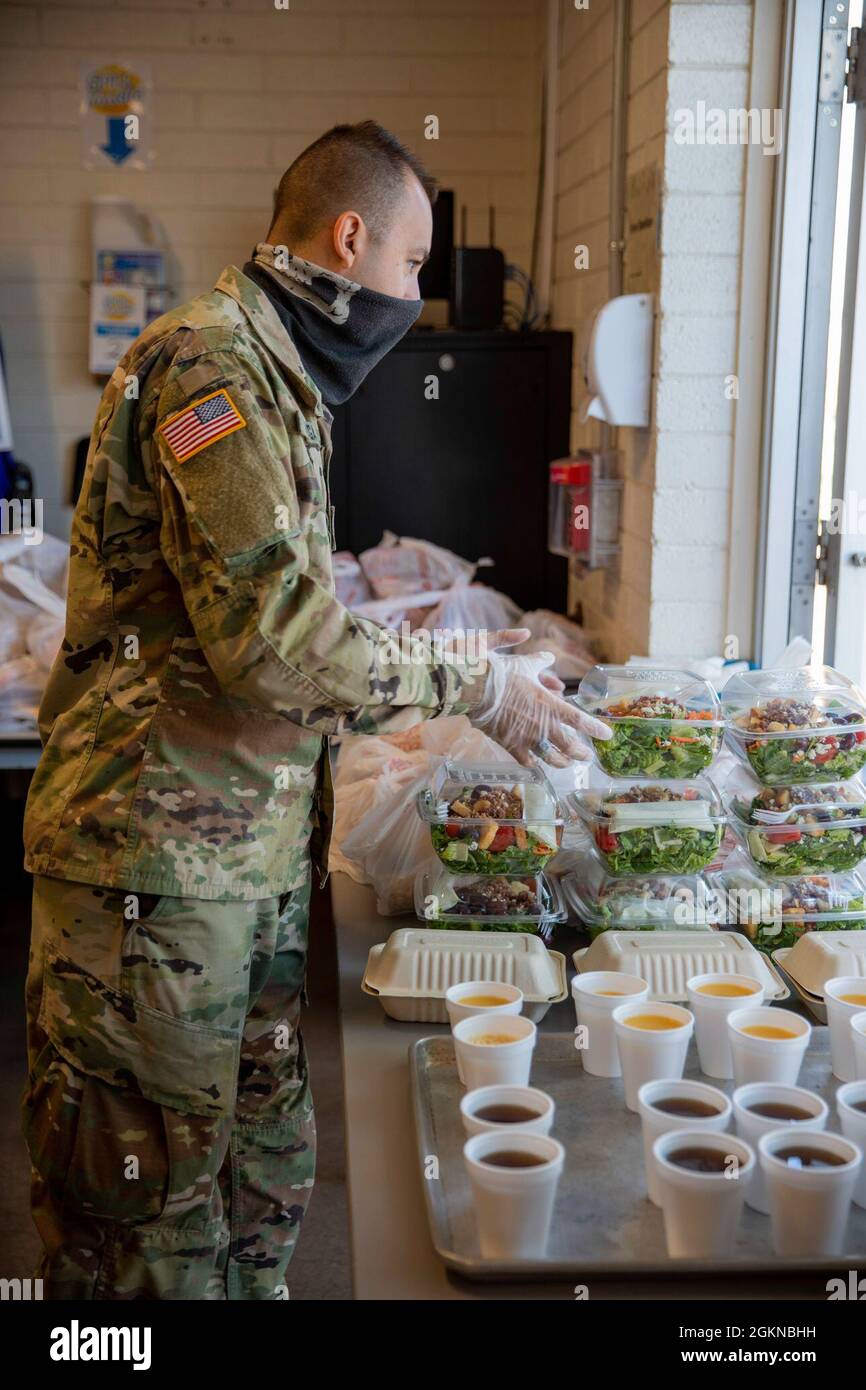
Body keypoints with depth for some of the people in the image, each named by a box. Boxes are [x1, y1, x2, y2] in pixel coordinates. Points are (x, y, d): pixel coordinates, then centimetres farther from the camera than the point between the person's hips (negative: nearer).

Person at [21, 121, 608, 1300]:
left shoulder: (275, 378, 18)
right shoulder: (209, 364, -16)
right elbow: (275, 639, -24)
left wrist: (451, 661, 14)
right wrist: (473, 688, -13)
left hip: (255, 849, 10)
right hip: (159, 848, -10)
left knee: (263, 1165, 18)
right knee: (147, 1201, 3)